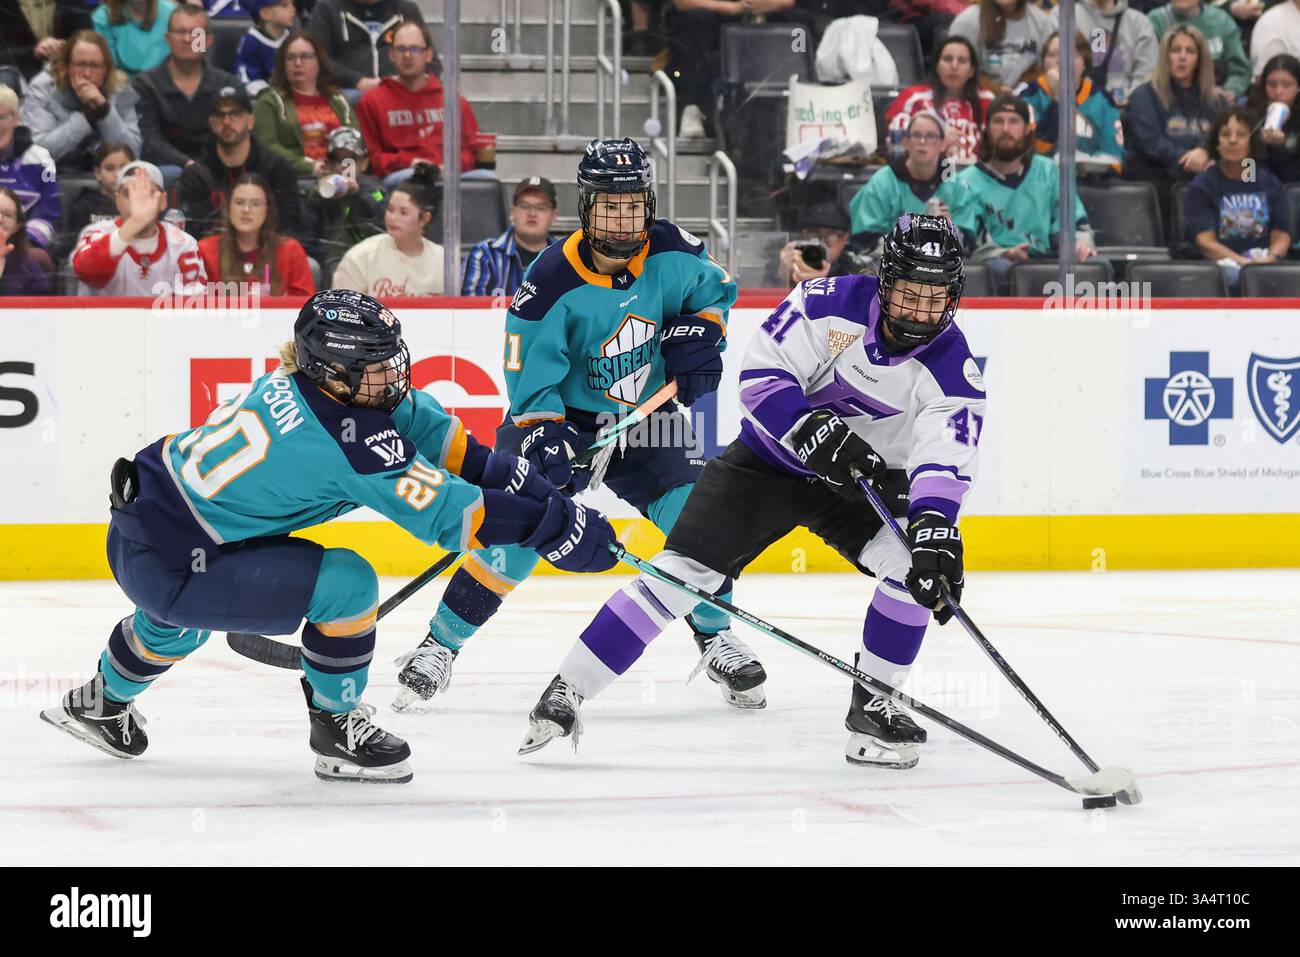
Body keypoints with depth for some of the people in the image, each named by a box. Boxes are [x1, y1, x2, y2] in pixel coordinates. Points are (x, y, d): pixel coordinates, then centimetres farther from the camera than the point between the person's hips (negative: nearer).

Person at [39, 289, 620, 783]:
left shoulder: (304, 380, -2)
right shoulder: (350, 439, -26)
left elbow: (423, 427, 6)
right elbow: (444, 513, -24)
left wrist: (513, 478, 0)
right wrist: (556, 527, -20)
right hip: (168, 568, -10)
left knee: (179, 614, 42)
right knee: (346, 583, -17)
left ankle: (102, 703, 67)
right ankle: (336, 730, 3)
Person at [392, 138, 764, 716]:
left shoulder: (672, 254, -12)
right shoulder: (552, 283, -24)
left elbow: (715, 289, 10)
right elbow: (530, 377, -21)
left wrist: (699, 332, -9)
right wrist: (544, 439, -34)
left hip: (646, 417, 4)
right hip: (561, 418, -4)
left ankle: (716, 636, 10)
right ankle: (440, 645, -4)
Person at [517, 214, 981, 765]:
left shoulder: (953, 366, -19)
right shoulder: (831, 304, -22)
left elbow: (946, 461, -29)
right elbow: (761, 373, -20)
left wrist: (934, 526, -46)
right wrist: (813, 432, -33)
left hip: (866, 477, 2)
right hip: (768, 462, -2)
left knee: (915, 565, -22)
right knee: (681, 573, -13)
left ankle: (872, 704, -4)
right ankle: (566, 690, -6)